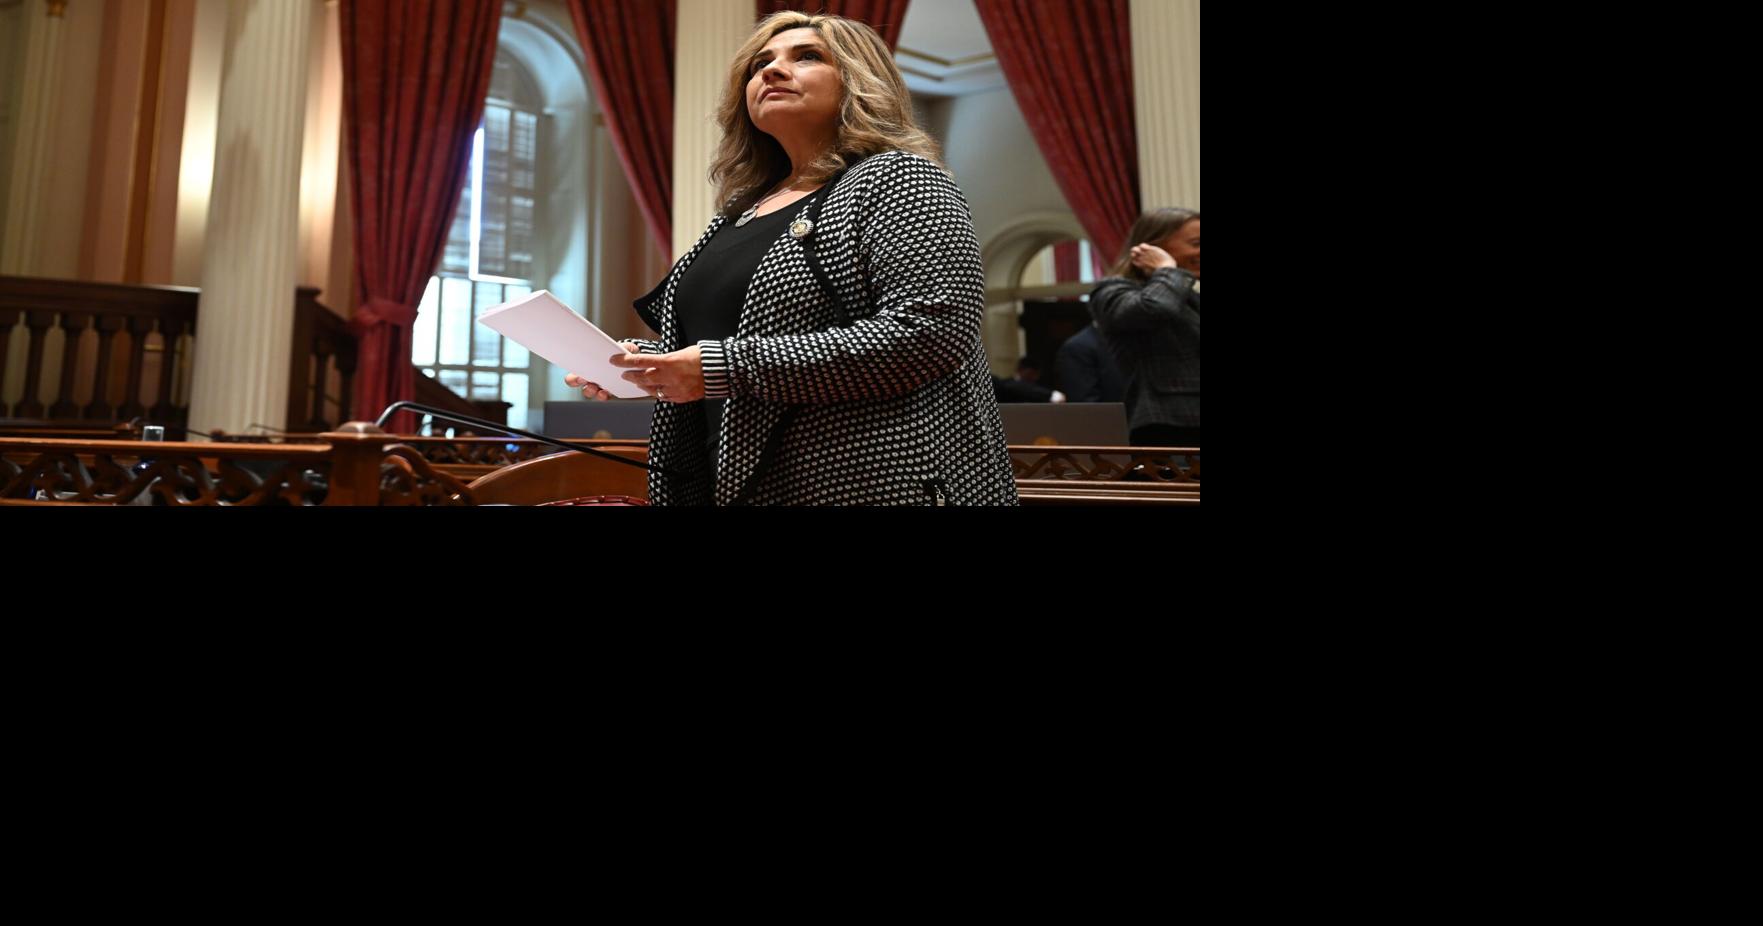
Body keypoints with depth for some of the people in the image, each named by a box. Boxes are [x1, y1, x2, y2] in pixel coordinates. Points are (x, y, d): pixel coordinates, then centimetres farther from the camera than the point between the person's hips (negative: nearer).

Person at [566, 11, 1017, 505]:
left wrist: (727, 367, -23)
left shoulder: (896, 181, -8)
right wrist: (643, 359, 1)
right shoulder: (743, 209, 13)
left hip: (869, 483, -7)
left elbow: (931, 333, -22)